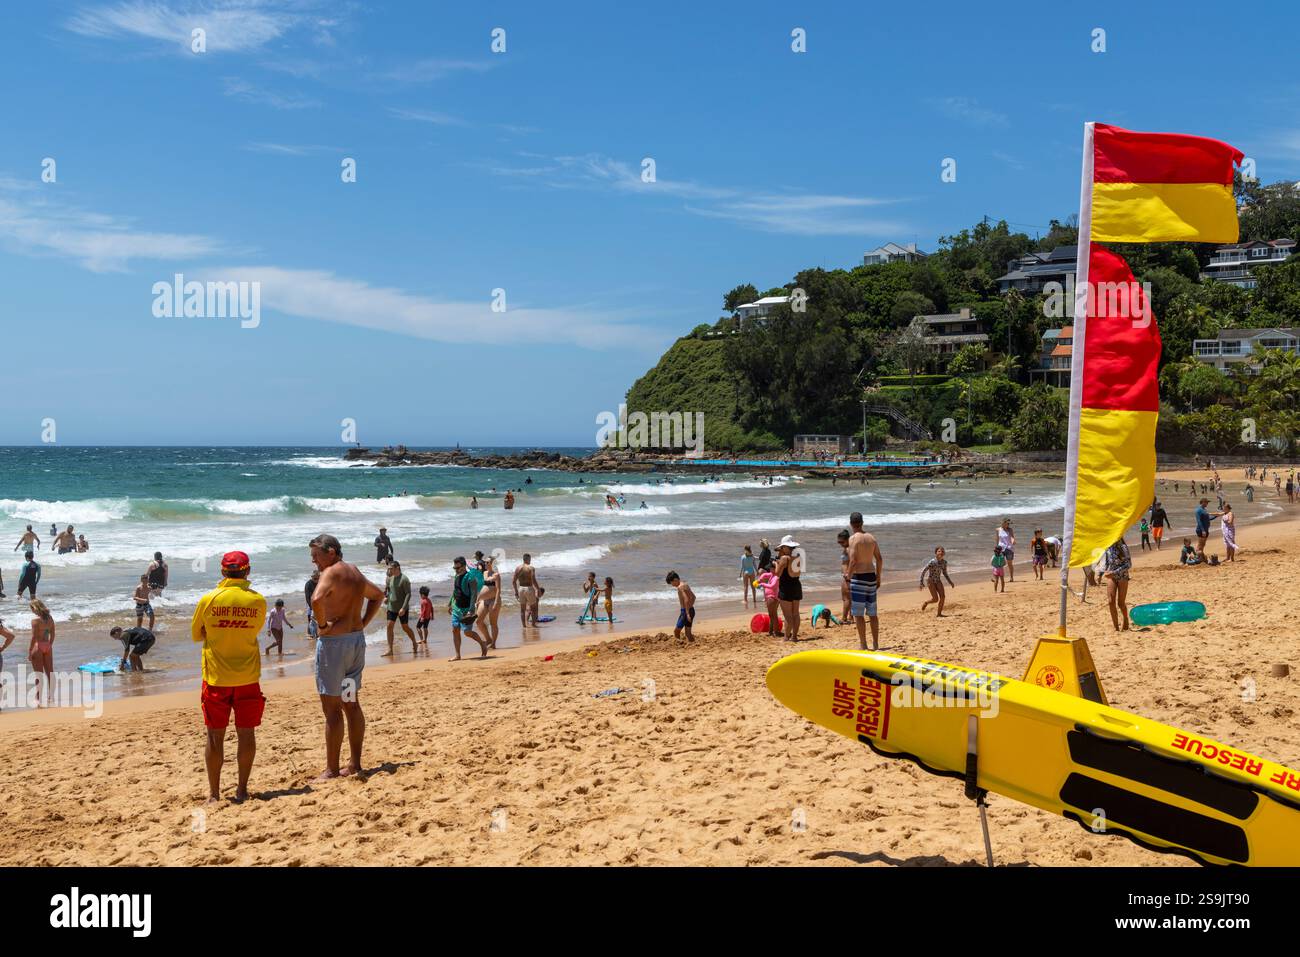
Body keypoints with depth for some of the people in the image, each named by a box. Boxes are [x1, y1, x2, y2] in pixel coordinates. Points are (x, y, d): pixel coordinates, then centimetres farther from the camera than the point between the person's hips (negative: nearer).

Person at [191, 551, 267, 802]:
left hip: (216, 678, 0)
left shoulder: (209, 599, -8)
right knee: (246, 733, 10)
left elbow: (196, 634, 5)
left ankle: (214, 794, 12)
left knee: (215, 736, 8)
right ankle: (242, 789, 15)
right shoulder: (258, 601, -6)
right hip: (248, 677, 1)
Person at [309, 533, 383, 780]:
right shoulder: (356, 573, 13)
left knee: (332, 708, -3)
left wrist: (322, 624, -17)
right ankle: (354, 764, 19)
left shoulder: (331, 573, -14)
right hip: (357, 639, 9)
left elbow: (316, 600, -33)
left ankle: (332, 770, 2)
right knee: (351, 704, 14)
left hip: (334, 641, -9)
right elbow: (378, 595, 29)